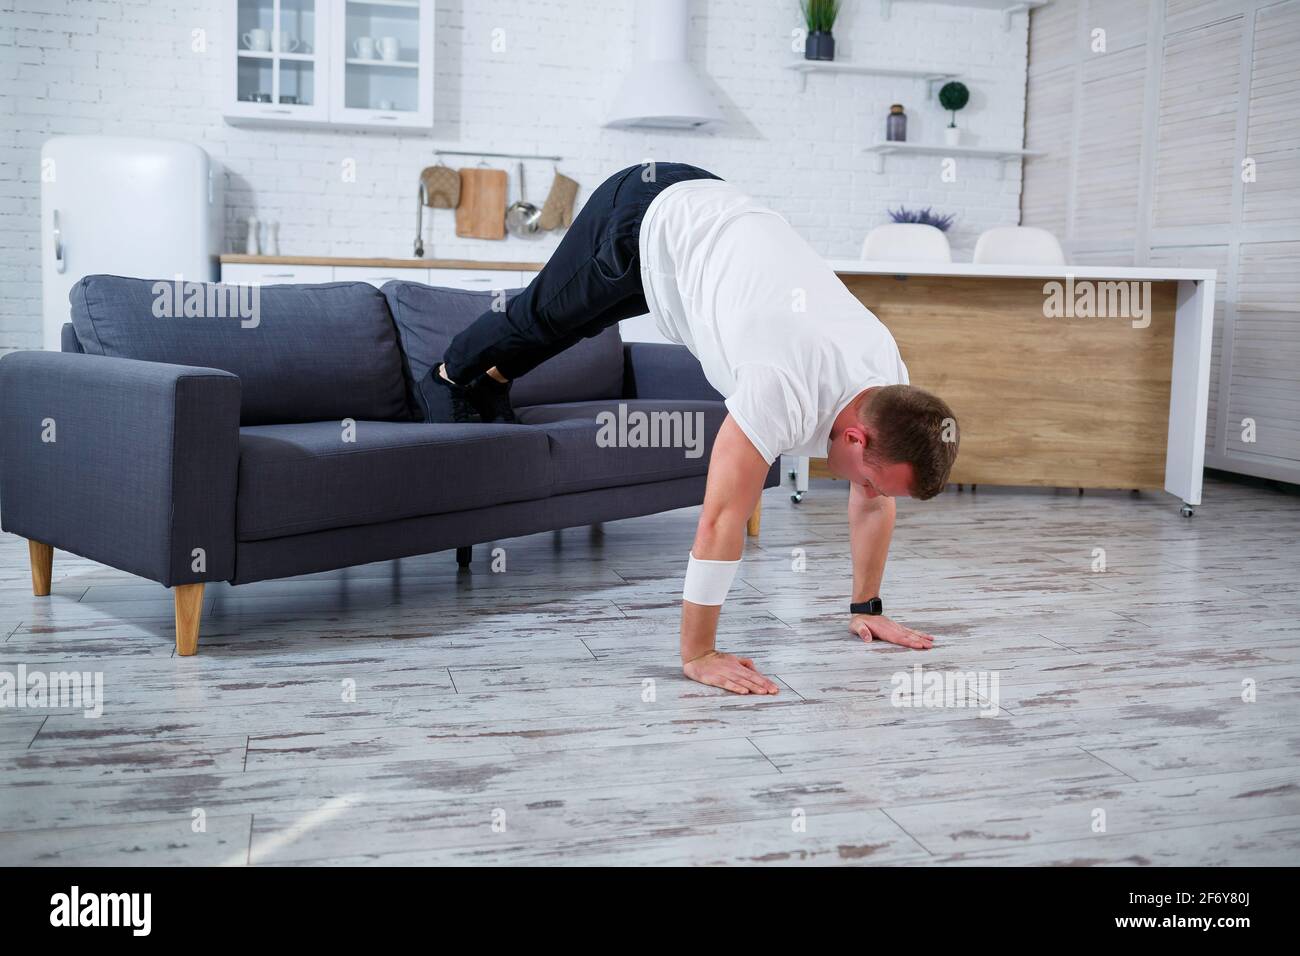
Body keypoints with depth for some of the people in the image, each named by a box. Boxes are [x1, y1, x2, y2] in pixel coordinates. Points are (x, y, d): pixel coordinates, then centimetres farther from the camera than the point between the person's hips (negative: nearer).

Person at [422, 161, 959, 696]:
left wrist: (866, 608, -1)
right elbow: (721, 520, -40)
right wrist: (696, 655, -36)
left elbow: (873, 503, -4)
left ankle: (490, 380, 58)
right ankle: (451, 376, 52)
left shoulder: (887, 379, -19)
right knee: (545, 313, 22)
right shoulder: (787, 390, -42)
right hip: (647, 215, -5)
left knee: (565, 322, 29)